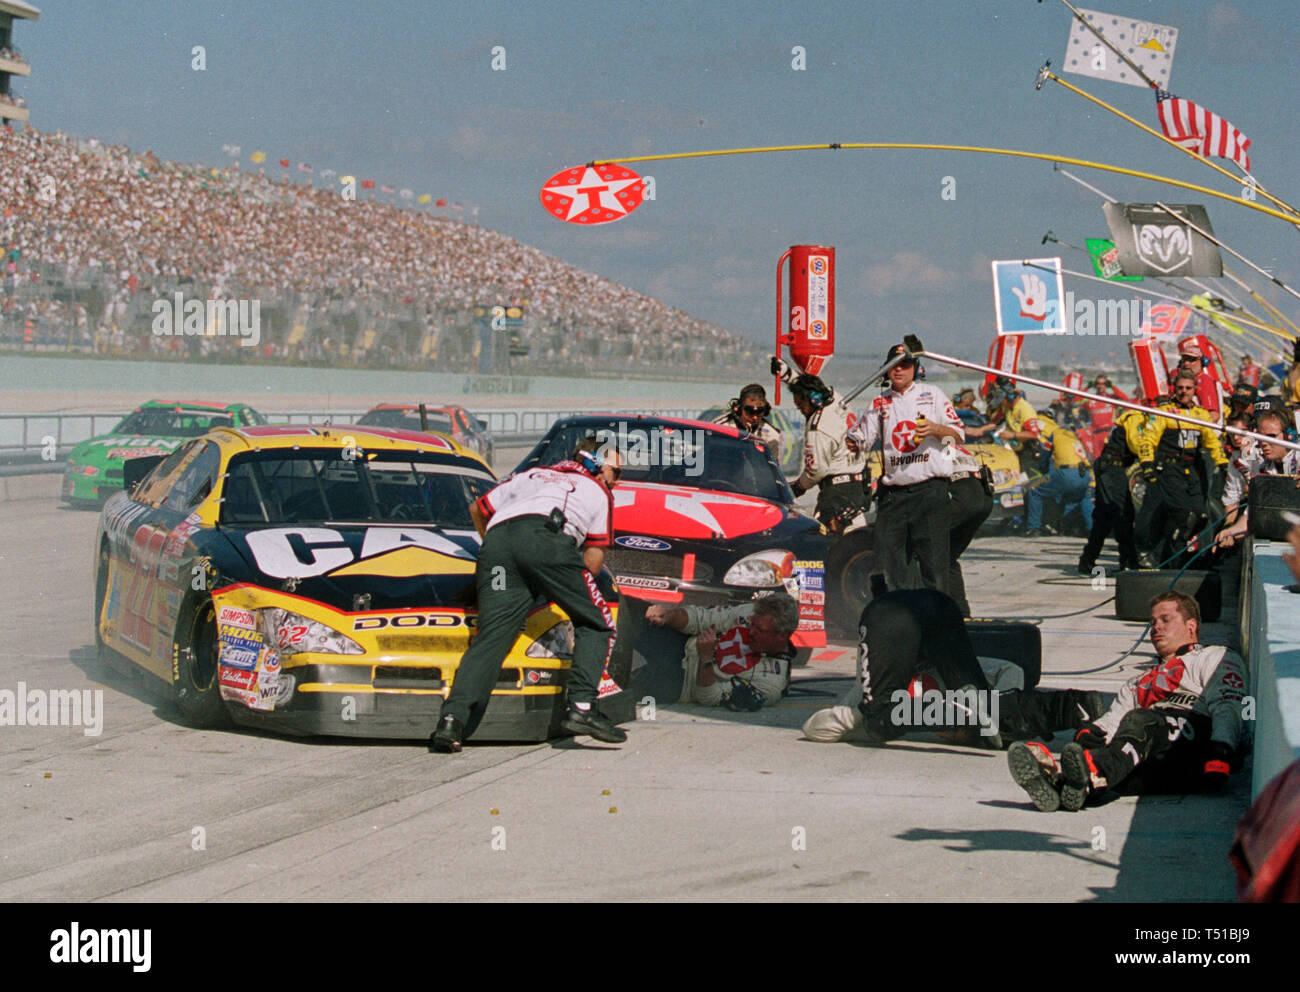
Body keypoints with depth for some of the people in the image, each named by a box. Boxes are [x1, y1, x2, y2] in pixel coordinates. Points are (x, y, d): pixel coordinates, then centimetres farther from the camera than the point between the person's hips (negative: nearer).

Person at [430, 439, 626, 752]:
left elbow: (478, 508, 46)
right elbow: (594, 559, 21)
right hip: (545, 536, -4)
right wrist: (564, 590, 35)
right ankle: (582, 707, -5)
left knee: (490, 637, -1)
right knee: (595, 623, 10)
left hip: (497, 538, 4)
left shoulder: (531, 476, 41)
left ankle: (452, 719, -18)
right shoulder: (597, 492, 30)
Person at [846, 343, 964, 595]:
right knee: (888, 559, 0)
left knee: (934, 558, -6)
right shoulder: (880, 403, 17)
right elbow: (861, 440, 15)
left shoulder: (932, 394, 8)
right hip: (893, 493, 3)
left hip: (930, 489, -3)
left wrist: (935, 429, -16)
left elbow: (958, 433, 3)